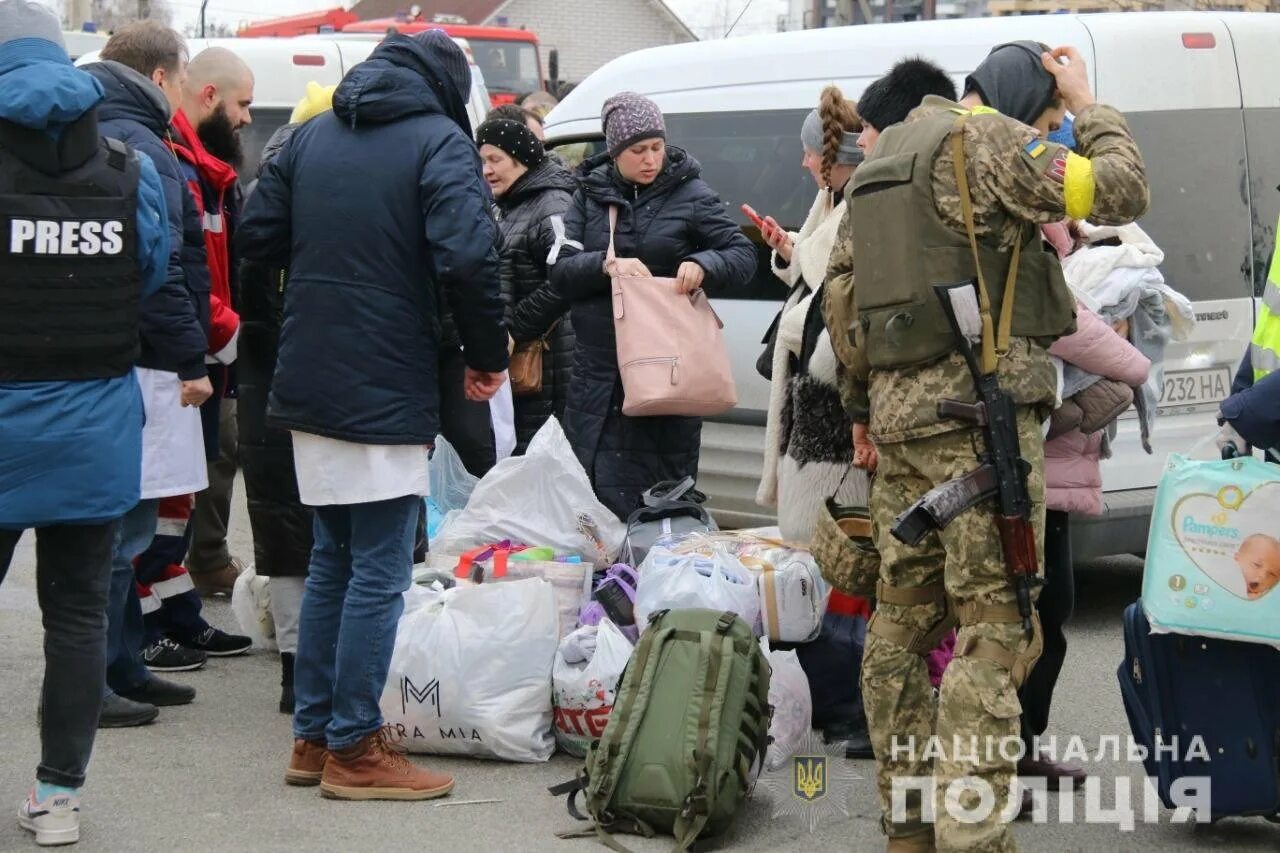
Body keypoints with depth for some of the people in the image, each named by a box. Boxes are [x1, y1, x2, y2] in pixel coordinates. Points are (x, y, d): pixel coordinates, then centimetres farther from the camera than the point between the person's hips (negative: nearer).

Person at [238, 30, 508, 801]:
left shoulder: (311, 136, 11)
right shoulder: (439, 142, -10)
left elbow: (259, 235, 11)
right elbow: (468, 258, -21)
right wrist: (489, 354, -9)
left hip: (310, 383, 7)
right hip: (386, 391, -7)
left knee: (333, 560, 17)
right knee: (380, 572, -1)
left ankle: (314, 737, 21)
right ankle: (354, 751, 3)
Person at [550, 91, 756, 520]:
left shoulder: (690, 195, 3)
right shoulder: (590, 195, 10)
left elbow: (743, 255, 1)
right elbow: (560, 271, 3)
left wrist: (702, 265, -21)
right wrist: (606, 265, -18)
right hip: (598, 368, 3)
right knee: (589, 492, 3)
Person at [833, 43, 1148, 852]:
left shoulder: (882, 158, 20)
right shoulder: (981, 138, -8)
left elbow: (848, 295, 21)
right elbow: (1121, 192, -7)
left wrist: (865, 409, 24)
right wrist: (1088, 106, 7)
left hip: (897, 410, 9)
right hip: (979, 407, -9)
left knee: (904, 617, 12)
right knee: (994, 627, -9)